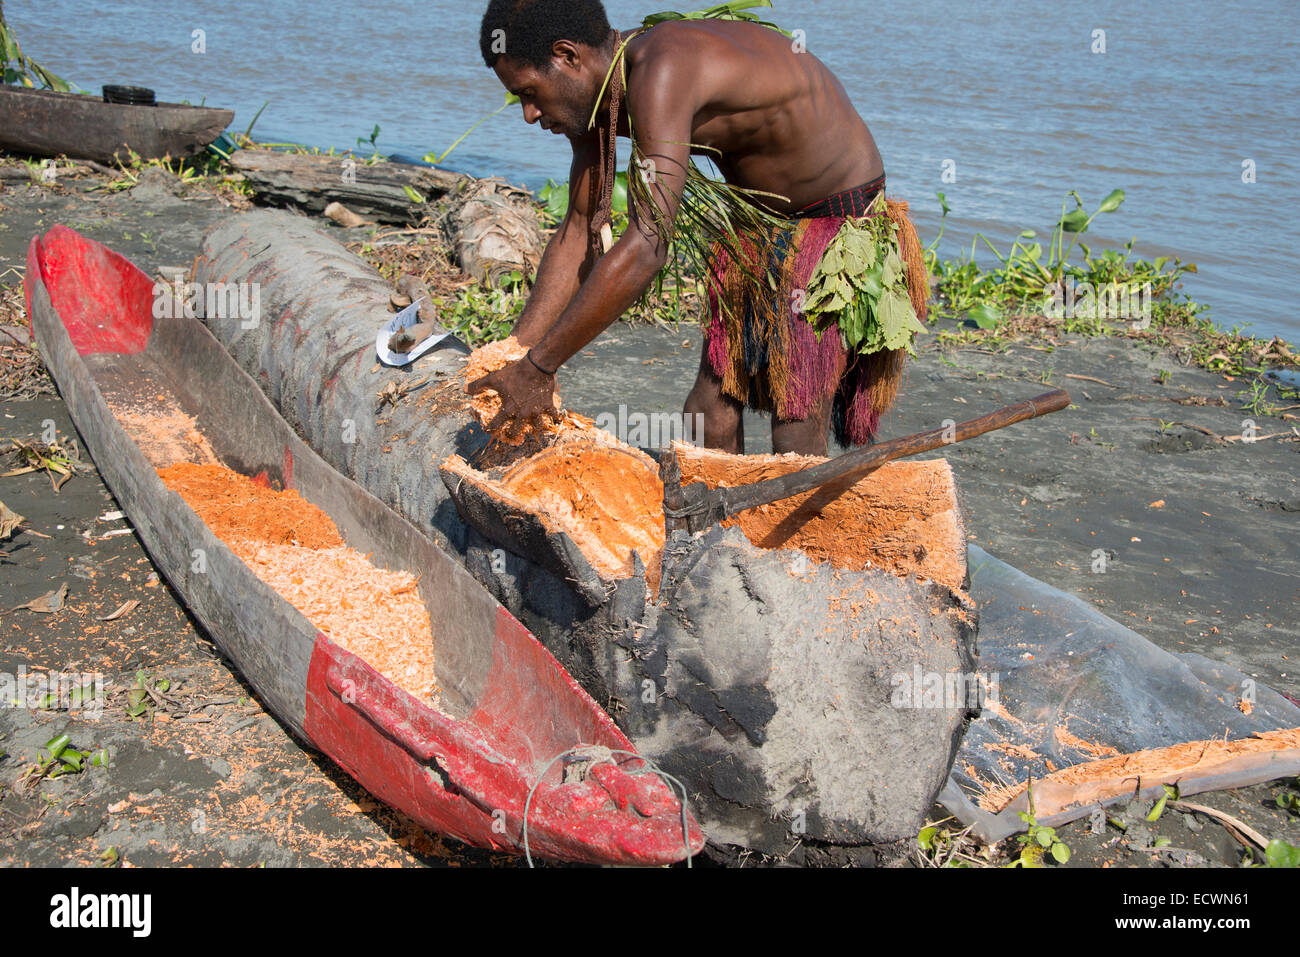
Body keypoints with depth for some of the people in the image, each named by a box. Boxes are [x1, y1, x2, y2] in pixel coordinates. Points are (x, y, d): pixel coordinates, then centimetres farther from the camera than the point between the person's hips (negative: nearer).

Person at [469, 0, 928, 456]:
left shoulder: (662, 69, -33)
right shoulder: (599, 90, -4)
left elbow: (646, 246, -39)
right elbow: (579, 231, 3)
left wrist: (538, 368, -34)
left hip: (840, 228, -9)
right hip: (757, 222, 9)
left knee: (796, 450, -10)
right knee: (710, 409, 7)